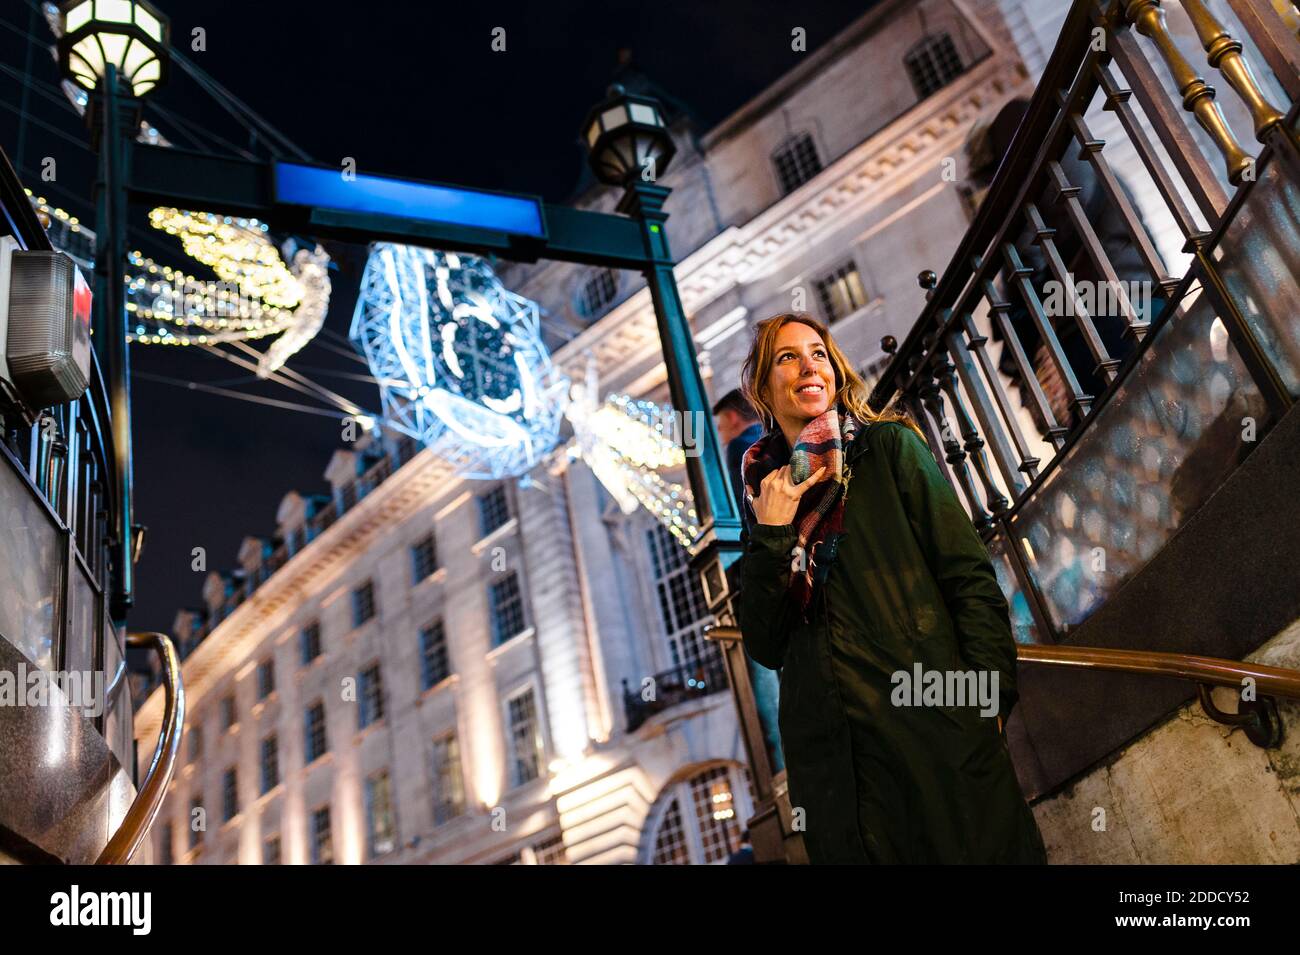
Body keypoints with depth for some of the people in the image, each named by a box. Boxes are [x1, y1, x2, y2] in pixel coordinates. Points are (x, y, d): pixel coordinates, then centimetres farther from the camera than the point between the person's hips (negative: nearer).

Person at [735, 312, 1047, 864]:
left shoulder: (887, 446, 4)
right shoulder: (768, 495, 12)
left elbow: (970, 579, -3)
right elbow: (766, 648, 5)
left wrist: (986, 698, -14)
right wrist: (771, 533, -5)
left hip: (935, 734, -2)